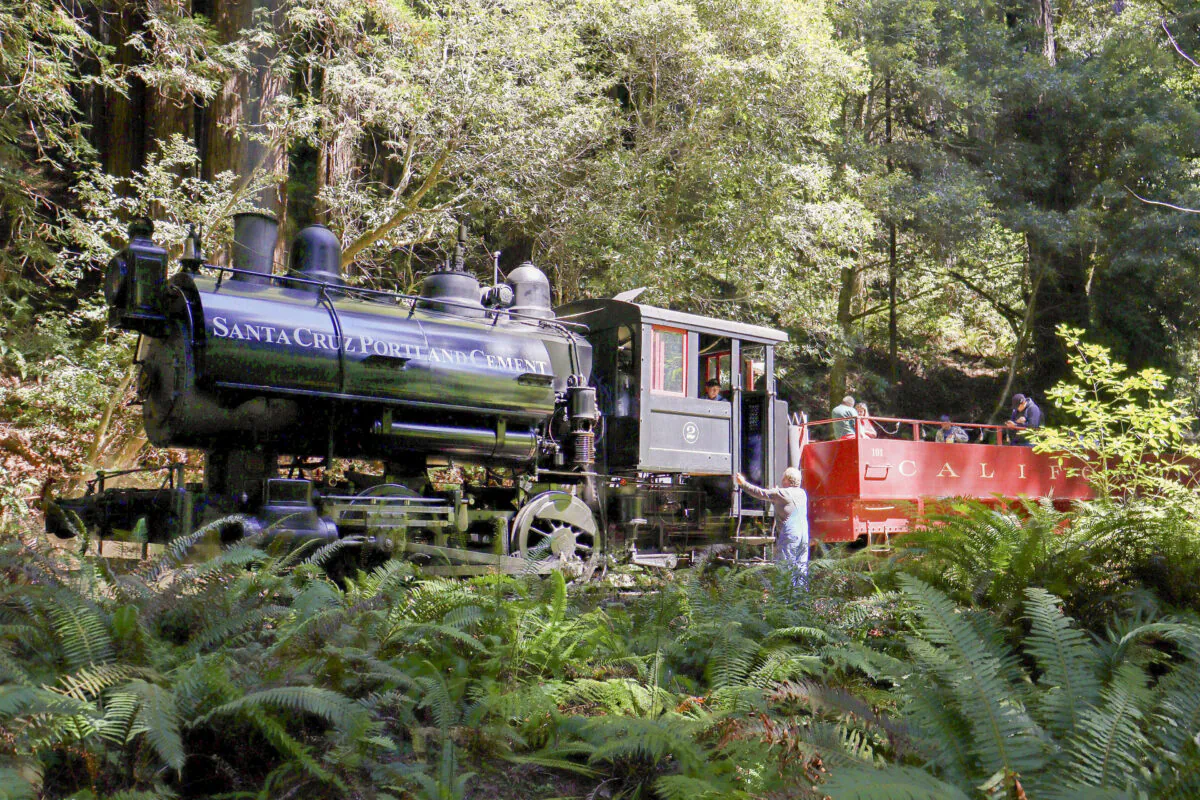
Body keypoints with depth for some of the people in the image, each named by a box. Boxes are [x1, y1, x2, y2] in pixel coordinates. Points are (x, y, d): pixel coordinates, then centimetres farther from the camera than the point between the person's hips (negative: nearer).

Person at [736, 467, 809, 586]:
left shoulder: (782, 493, -8)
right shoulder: (802, 493, 12)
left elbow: (761, 493, -3)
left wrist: (743, 483, 6)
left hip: (789, 535, -7)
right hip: (804, 535, 7)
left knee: (785, 567, -3)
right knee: (802, 566, 9)